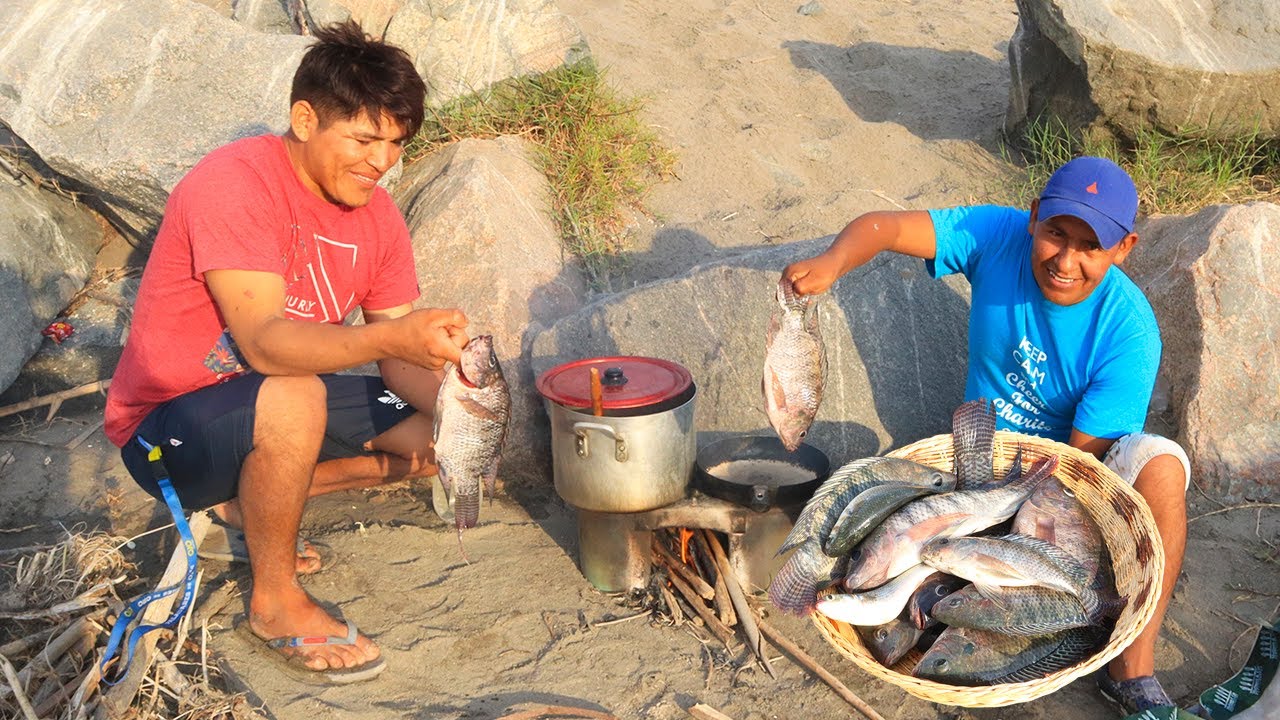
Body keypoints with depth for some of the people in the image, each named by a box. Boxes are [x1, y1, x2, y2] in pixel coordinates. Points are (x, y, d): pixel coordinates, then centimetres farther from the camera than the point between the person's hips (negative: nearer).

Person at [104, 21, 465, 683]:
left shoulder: (377, 215, -2)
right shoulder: (233, 183, -24)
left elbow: (397, 360, -4)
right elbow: (263, 342, -36)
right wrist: (396, 335, -50)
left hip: (278, 402, 8)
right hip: (165, 427, -7)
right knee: (293, 399, -38)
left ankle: (252, 496, 10)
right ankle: (275, 601, -14)